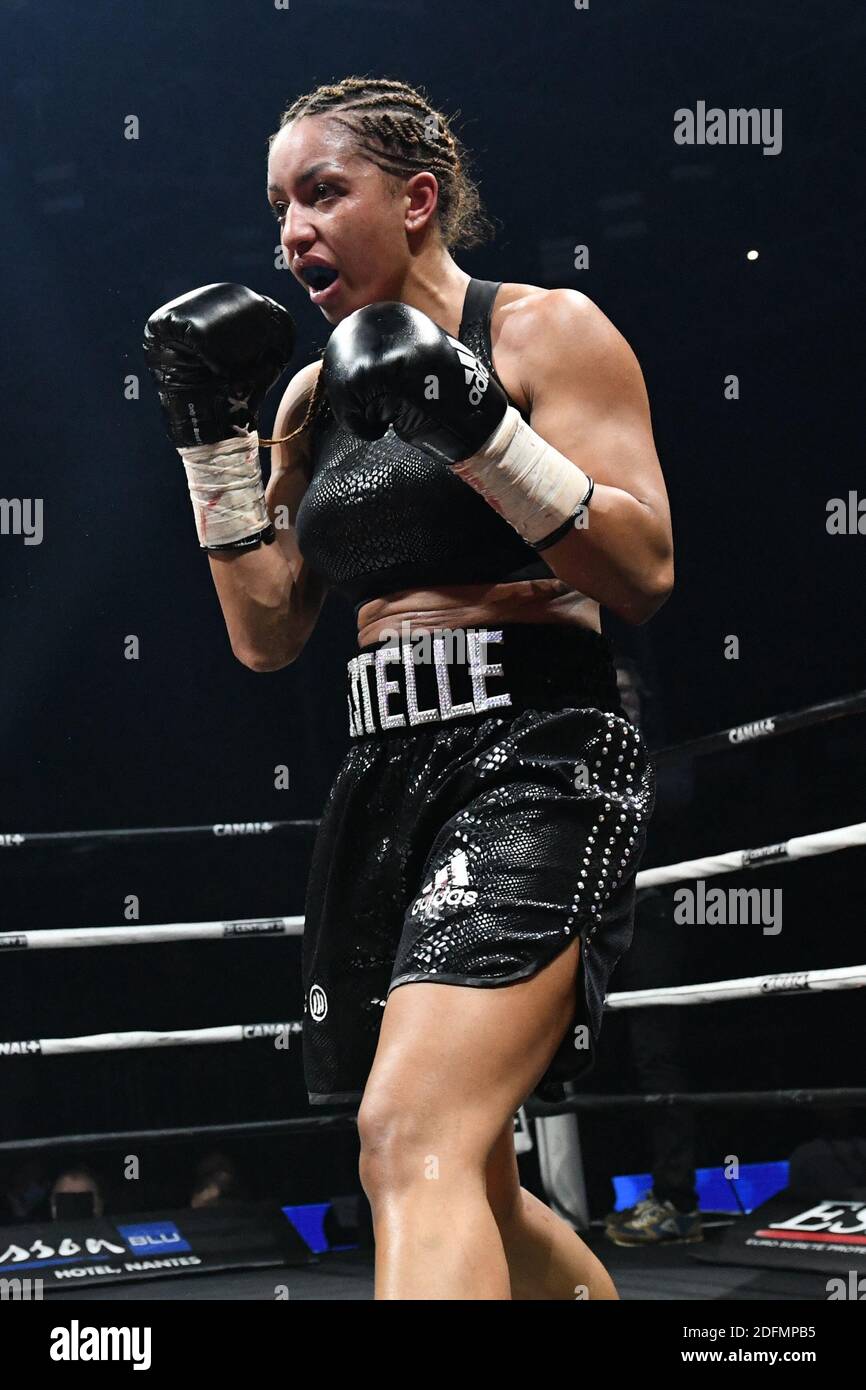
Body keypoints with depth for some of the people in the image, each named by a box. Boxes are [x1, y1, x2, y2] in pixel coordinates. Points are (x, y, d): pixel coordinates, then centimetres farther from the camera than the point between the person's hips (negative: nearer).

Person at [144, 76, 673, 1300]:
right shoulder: (314, 392, 16)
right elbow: (267, 634, 14)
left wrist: (478, 426, -19)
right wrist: (212, 437, 6)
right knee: (469, 1200, 13)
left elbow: (645, 574, -9)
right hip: (387, 776, 8)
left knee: (412, 1141, -26)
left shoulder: (546, 329, -2)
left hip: (539, 762, -8)